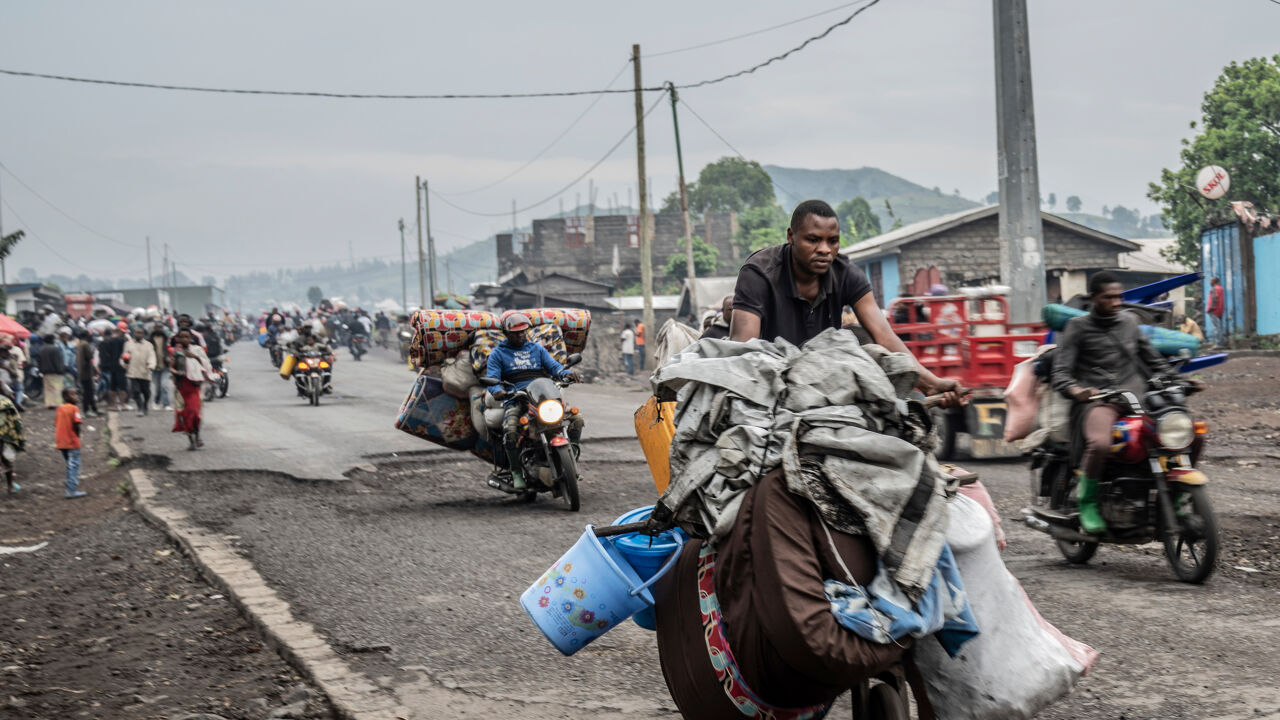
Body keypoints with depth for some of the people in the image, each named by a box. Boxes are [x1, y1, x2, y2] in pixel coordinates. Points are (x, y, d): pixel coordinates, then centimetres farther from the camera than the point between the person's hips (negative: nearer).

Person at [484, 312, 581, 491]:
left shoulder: (537, 348, 23)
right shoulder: (498, 354, 13)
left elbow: (553, 366, 13)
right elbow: (491, 377, 2)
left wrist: (566, 374, -10)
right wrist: (497, 390, -22)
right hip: (515, 400, -3)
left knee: (576, 419, -15)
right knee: (510, 430, -35)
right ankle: (516, 472, -17)